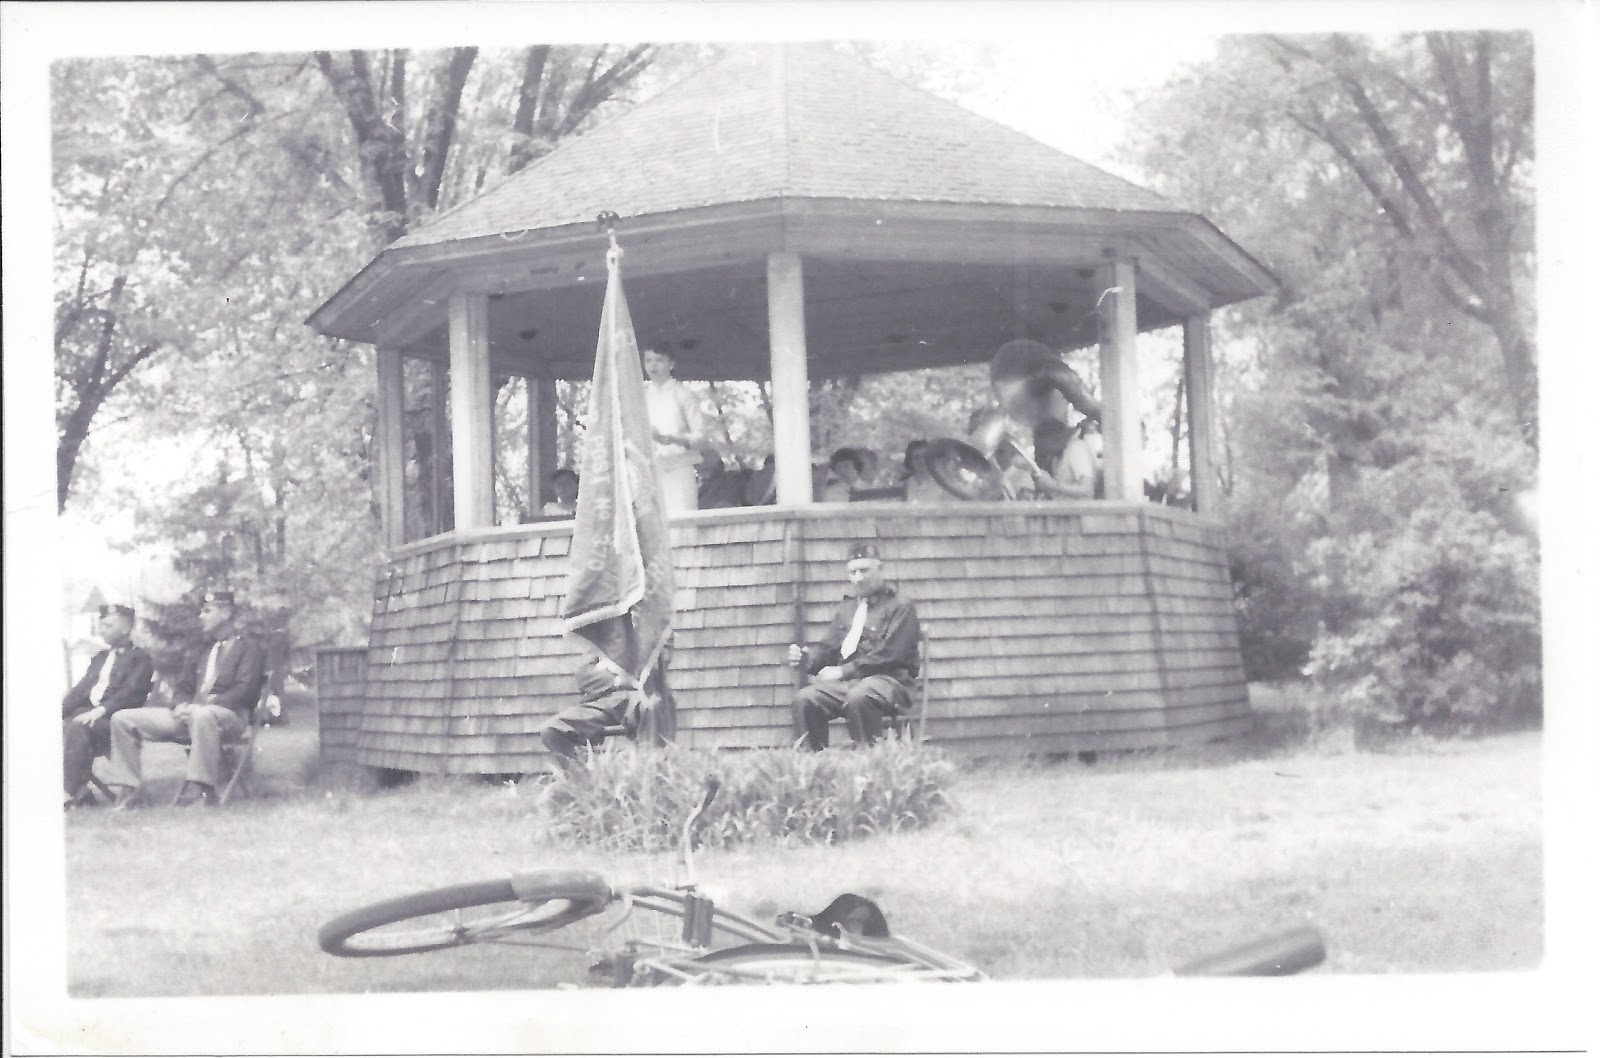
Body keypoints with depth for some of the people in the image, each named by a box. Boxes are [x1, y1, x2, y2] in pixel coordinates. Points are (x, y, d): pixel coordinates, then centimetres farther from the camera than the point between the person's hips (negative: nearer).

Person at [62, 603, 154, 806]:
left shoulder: (140, 658, 4)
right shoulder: (100, 658, 27)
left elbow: (131, 693, -10)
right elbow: (81, 690, 19)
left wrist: (101, 710, -23)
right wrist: (60, 710, 1)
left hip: (114, 719, -7)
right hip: (88, 712, 7)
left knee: (76, 727, -33)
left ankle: (74, 792, -31)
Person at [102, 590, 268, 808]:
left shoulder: (249, 647, 3)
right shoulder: (205, 652, 27)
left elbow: (244, 691, -11)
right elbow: (185, 687, 24)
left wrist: (203, 704, -18)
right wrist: (182, 705, -1)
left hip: (229, 715, -8)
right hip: (189, 714, 8)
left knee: (201, 715, -45)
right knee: (122, 719, -2)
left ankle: (201, 788, -38)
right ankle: (127, 790, -5)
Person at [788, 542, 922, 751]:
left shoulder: (900, 607, 1)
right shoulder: (846, 608, 23)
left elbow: (887, 655, -10)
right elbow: (827, 648, 21)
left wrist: (843, 671, -13)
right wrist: (806, 657, -3)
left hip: (888, 681, -6)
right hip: (845, 682, 6)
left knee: (859, 697, -39)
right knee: (805, 699, -22)